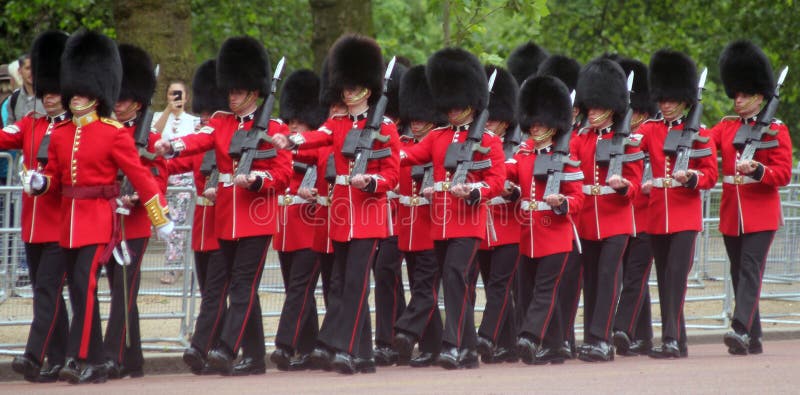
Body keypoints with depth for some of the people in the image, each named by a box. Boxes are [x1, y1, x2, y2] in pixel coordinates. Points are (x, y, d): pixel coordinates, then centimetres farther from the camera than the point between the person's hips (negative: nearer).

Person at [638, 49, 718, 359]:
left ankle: (671, 339, -17)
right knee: (664, 279, 7)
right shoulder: (651, 129, 9)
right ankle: (677, 341, 14)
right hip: (657, 214, 4)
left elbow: (710, 175, 0)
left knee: (677, 276, -13)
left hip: (685, 214, -4)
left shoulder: (699, 133, 1)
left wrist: (691, 177, -19)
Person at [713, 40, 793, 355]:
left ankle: (740, 329, -26)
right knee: (739, 274, 7)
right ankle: (752, 339, 13)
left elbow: (783, 174, -7)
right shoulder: (725, 127, 12)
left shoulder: (776, 130, -1)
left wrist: (757, 170, -24)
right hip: (731, 211, 5)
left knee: (751, 269, -15)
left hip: (761, 213, -5)